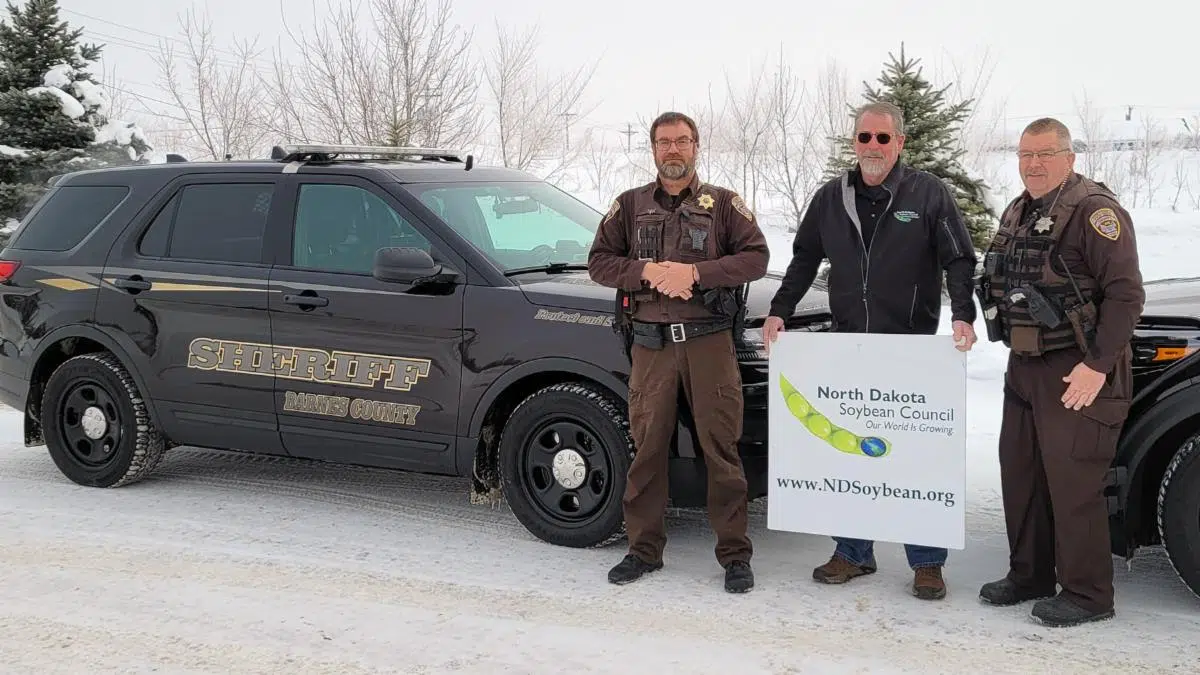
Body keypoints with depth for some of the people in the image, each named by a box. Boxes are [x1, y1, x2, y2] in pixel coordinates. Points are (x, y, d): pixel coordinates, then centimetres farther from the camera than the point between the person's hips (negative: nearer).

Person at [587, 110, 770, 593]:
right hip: (650, 341, 2)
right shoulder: (630, 205, 13)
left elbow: (756, 257, 0)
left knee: (721, 448, -2)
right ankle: (644, 549, 17)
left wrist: (695, 272, -13)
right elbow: (599, 262, 10)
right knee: (647, 448, 5)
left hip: (709, 339, -2)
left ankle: (735, 553, 7)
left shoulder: (723, 203, 8)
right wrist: (646, 271, -9)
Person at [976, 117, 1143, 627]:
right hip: (1025, 368, 9)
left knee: (1072, 481, -7)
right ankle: (1029, 576, 27)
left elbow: (1126, 293, -18)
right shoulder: (1017, 213, 15)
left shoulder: (1093, 209, -12)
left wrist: (1097, 366, -22)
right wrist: (1015, 348, 16)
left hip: (1078, 373, -9)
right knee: (1019, 472, 13)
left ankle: (1087, 594, 6)